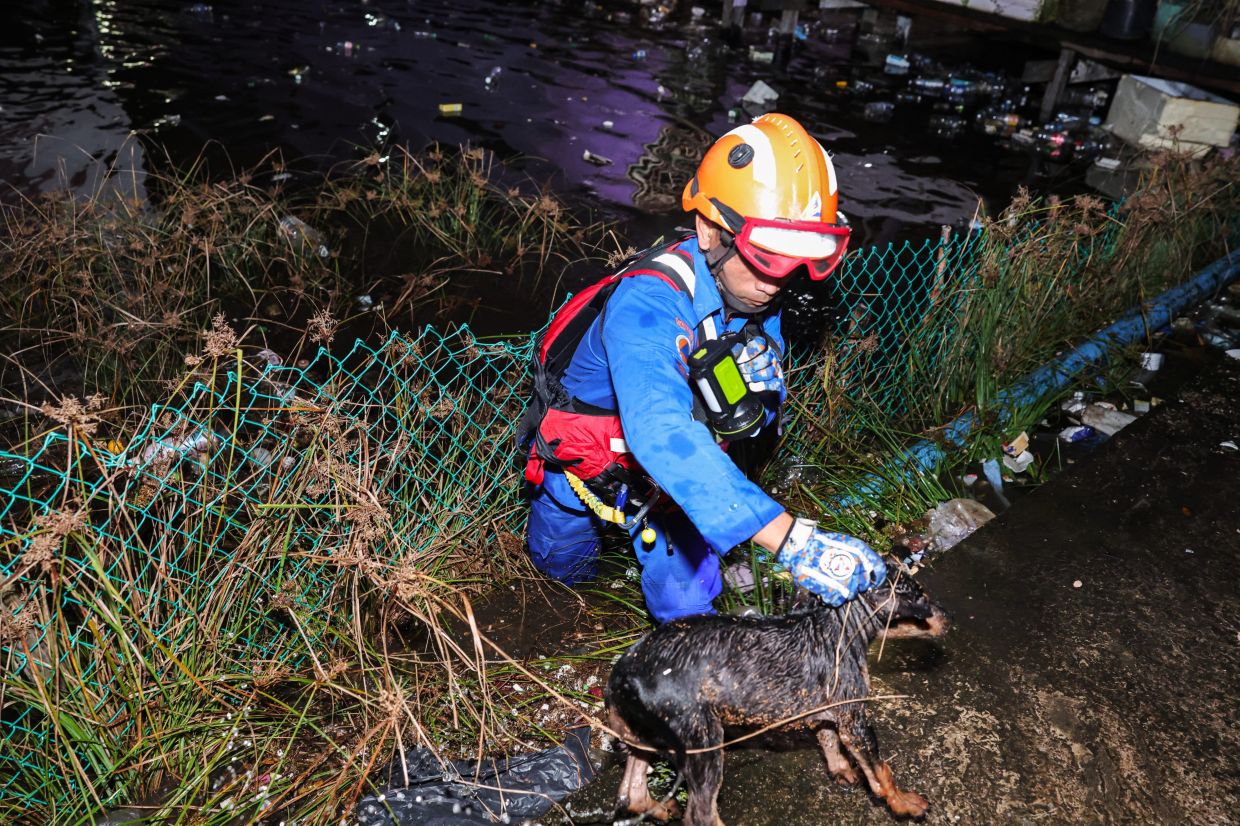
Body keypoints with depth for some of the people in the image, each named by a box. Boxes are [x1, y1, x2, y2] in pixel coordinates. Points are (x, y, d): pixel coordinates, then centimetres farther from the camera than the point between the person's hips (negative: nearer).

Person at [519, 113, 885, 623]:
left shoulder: (757, 298, -19)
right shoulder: (648, 301, -40)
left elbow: (758, 422, -8)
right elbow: (660, 432, -56)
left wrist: (761, 388, -35)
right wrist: (788, 538, -64)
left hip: (674, 465, 4)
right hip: (584, 446, -3)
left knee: (689, 605, 4)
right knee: (565, 570, 24)